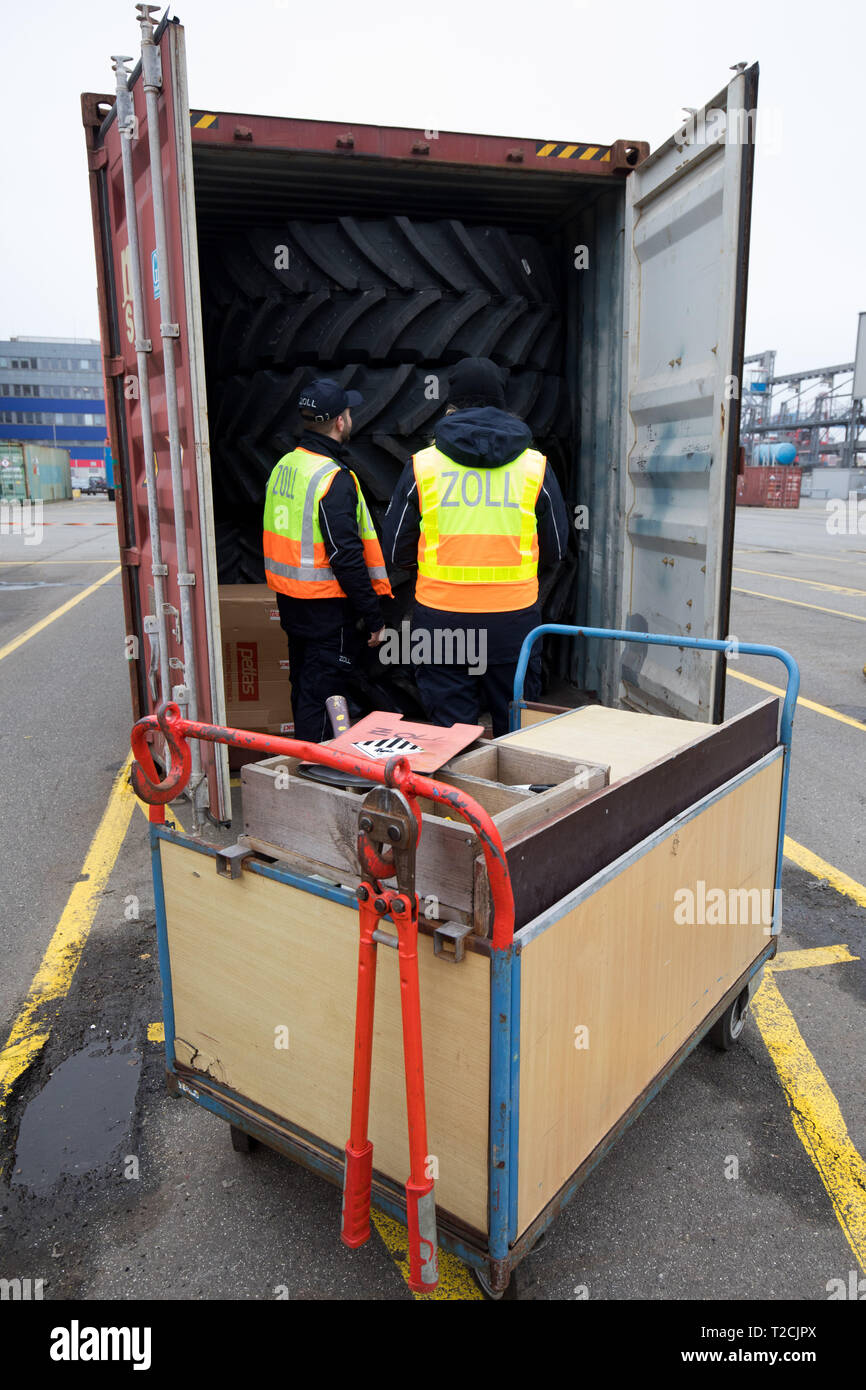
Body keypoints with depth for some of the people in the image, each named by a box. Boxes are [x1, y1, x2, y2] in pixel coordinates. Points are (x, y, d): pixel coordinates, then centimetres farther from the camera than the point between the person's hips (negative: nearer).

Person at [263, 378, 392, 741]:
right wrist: (373, 616, -17)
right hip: (326, 606, -9)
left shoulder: (284, 465, 9)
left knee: (304, 688, 21)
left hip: (290, 600, 9)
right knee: (322, 697, 0)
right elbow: (346, 555, -23)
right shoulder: (334, 478, -20)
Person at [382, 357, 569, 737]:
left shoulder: (421, 465, 0)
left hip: (442, 617, -1)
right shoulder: (536, 465, 3)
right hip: (514, 620, 1)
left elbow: (395, 553, 5)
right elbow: (555, 552, 10)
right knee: (516, 734, 15)